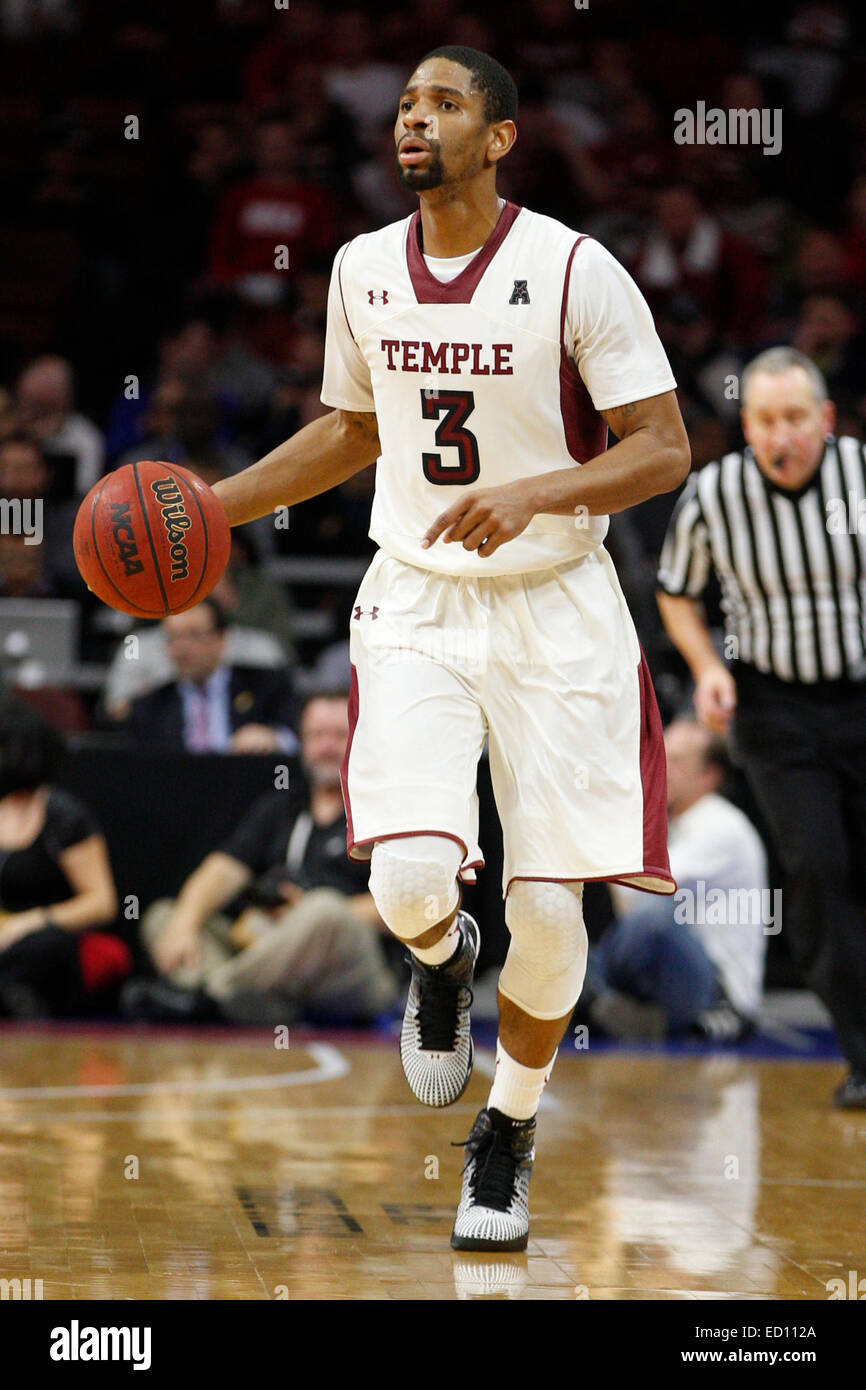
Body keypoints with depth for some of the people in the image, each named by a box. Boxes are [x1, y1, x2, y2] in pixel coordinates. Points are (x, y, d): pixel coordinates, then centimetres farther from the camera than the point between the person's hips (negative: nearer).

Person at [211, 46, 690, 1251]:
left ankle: (509, 1134, 22)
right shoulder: (364, 269, 3)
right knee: (411, 878, -19)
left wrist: (531, 494, -28)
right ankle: (442, 959, 19)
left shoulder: (576, 272, -12)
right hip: (416, 605, 3)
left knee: (548, 908, -4)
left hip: (555, 611, -2)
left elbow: (663, 450, -13)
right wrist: (213, 505, 10)